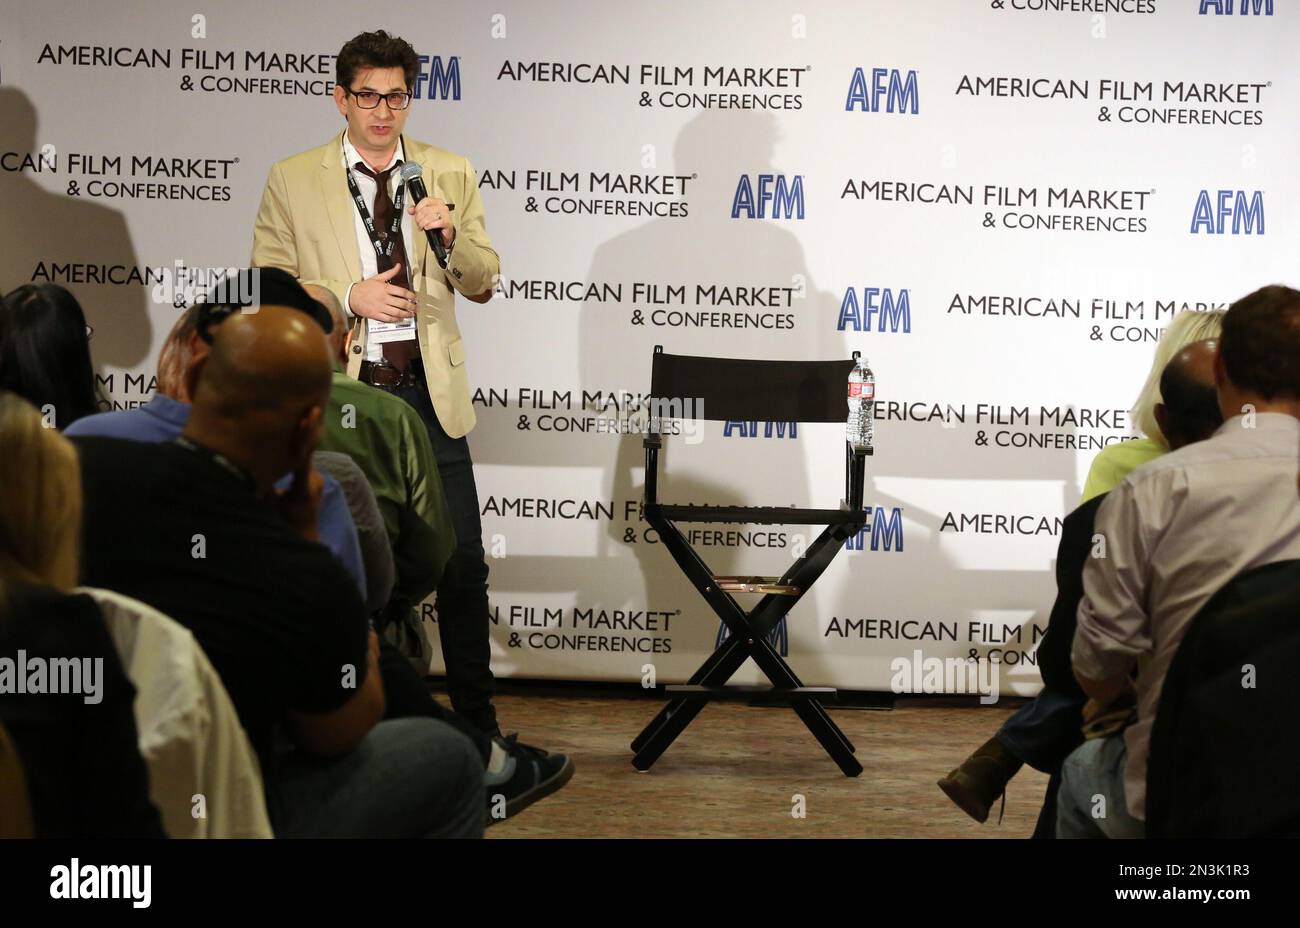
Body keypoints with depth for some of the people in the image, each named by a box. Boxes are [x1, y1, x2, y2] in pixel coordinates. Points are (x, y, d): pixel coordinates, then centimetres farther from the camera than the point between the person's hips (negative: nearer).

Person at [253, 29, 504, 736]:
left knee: (462, 564, -1)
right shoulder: (292, 181, 3)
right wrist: (348, 295, -15)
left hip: (428, 390, 1)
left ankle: (477, 718, 13)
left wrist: (451, 236, -12)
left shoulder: (451, 174, 7)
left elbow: (482, 285, 8)